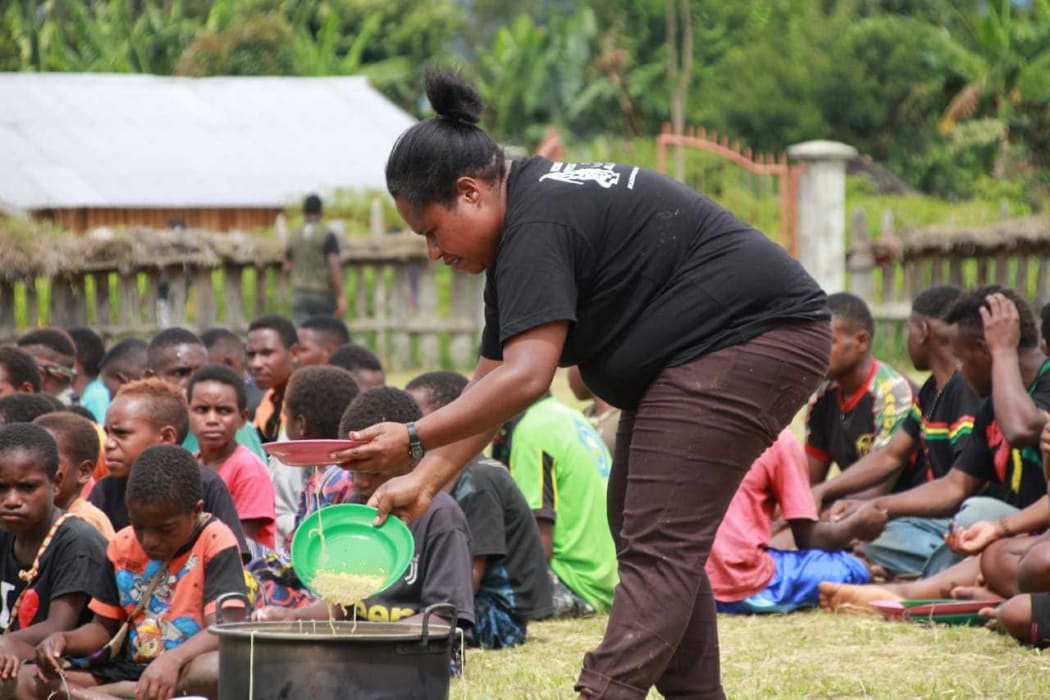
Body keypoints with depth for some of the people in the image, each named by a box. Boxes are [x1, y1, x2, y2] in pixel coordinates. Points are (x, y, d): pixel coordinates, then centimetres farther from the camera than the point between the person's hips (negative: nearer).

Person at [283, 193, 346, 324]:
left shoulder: (294, 236, 6)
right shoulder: (327, 235, -7)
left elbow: (287, 268, 11)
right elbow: (335, 266, -16)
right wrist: (341, 297, -17)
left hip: (300, 295, 3)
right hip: (323, 295, -3)